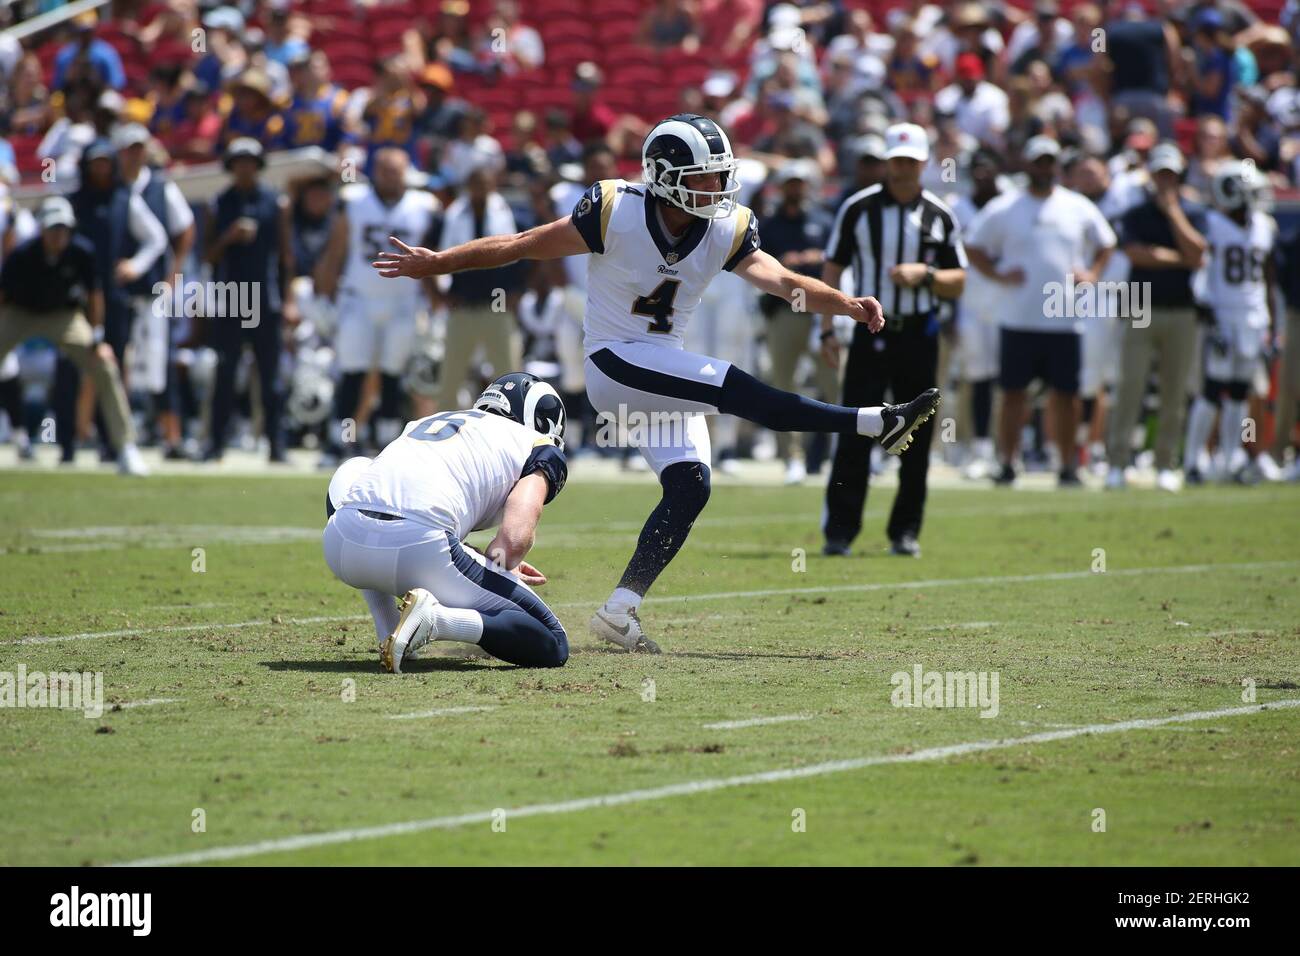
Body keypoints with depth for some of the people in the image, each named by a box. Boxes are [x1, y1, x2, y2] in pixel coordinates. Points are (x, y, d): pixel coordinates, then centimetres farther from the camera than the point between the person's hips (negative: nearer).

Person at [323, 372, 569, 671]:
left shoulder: (427, 423, 34)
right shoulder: (540, 448, 17)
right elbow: (515, 539, -2)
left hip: (341, 546, 5)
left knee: (351, 472, 42)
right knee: (552, 648, 9)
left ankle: (389, 632, 28)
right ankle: (437, 618, -15)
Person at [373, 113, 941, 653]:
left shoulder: (725, 231, -4)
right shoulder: (615, 212, -17)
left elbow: (781, 280, -15)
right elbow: (524, 246, -9)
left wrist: (847, 304, -32)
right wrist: (437, 263, -8)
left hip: (667, 375, 7)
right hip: (614, 364, -7)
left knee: (689, 489, -7)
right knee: (734, 390, -24)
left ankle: (619, 611, -2)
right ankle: (876, 423, -25)